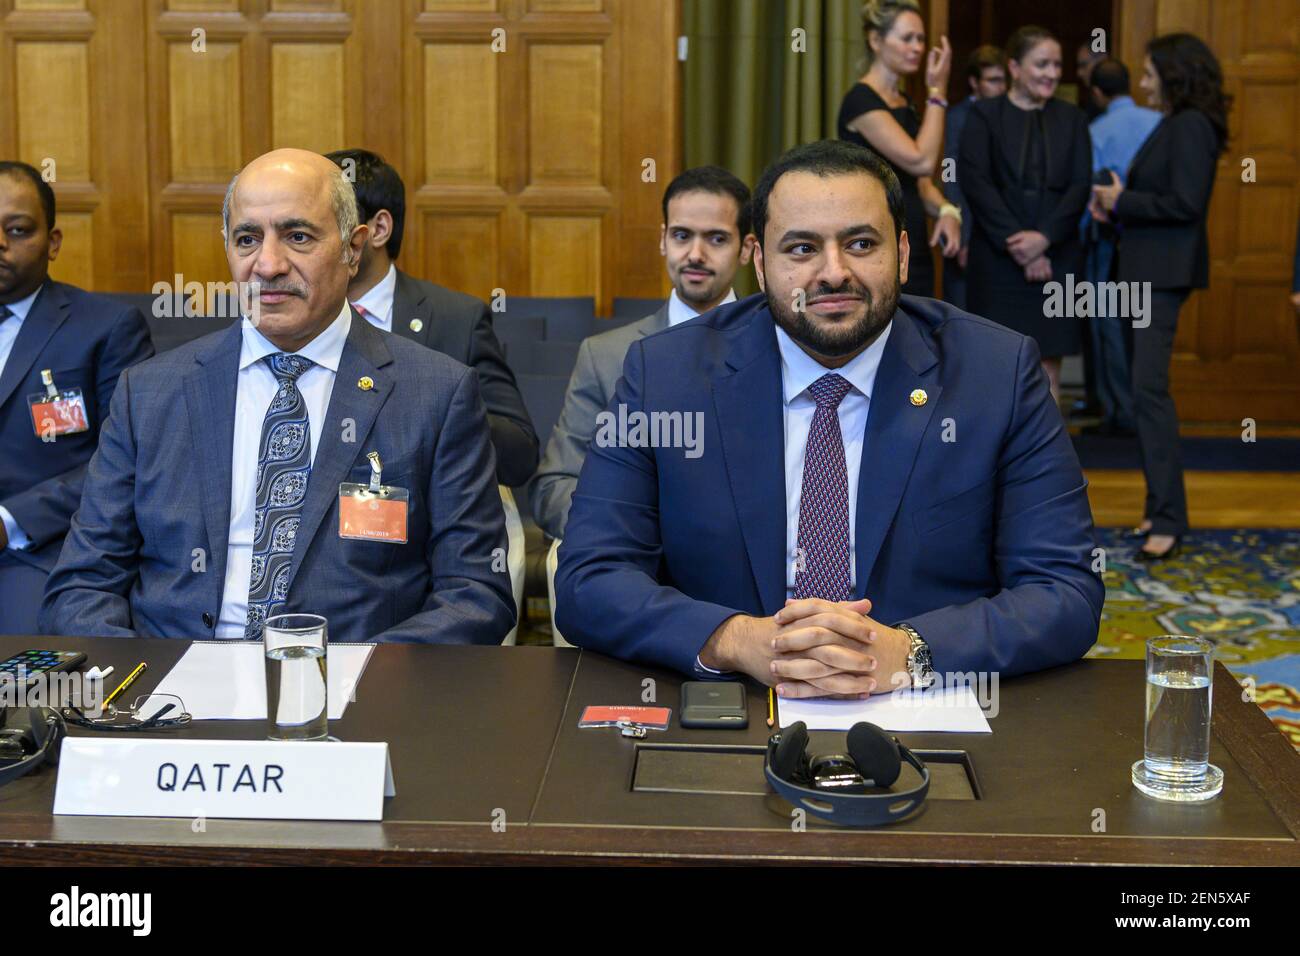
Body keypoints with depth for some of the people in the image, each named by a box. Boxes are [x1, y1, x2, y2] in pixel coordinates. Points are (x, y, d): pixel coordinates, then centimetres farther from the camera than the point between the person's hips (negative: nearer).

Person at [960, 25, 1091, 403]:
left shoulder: (1071, 119, 11)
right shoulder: (984, 116, 3)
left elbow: (1080, 186, 2)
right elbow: (975, 182, -6)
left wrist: (1044, 237, -13)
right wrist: (1015, 243, -13)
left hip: (1056, 257, 2)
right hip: (998, 258, -2)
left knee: (1048, 368, 2)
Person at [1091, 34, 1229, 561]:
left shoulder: (1191, 127, -13)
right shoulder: (1174, 125, 17)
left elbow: (1185, 203, -21)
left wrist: (1122, 201, -12)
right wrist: (1117, 208, 6)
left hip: (1165, 272, -11)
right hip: (1148, 269, 11)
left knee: (1149, 388, -13)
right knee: (1146, 388, 13)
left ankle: (1168, 518, -9)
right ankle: (1160, 503, 21)